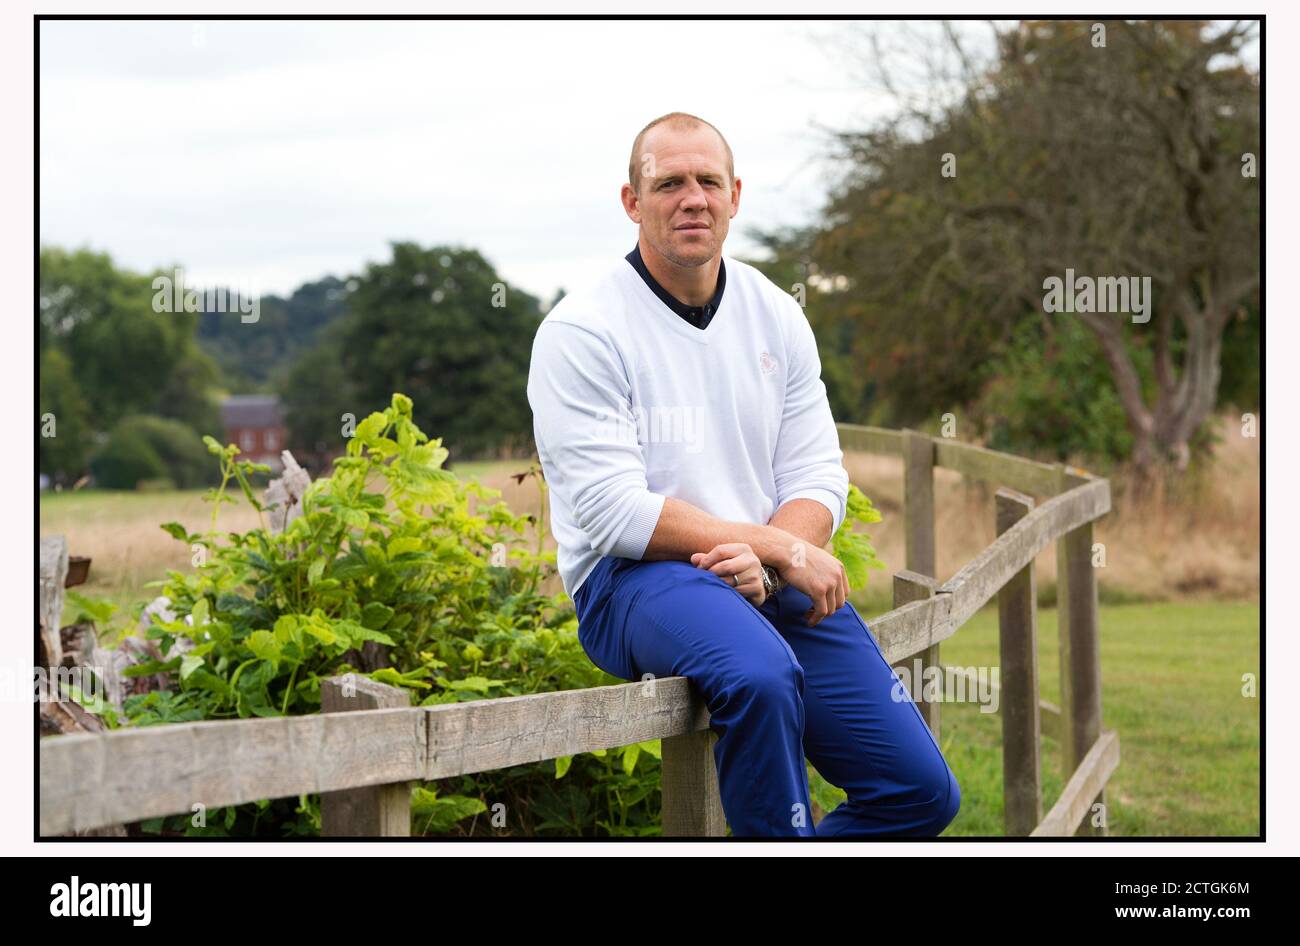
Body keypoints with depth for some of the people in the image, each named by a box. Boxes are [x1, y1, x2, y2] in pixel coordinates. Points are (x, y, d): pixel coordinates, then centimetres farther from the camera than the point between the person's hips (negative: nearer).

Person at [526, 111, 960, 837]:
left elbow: (819, 478, 6)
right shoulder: (579, 333, -7)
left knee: (923, 790, -7)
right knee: (760, 674, -39)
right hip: (634, 580, -5)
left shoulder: (777, 318, 10)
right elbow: (616, 514, -15)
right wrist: (780, 547, -16)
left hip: (772, 579, 6)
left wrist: (761, 559, -16)